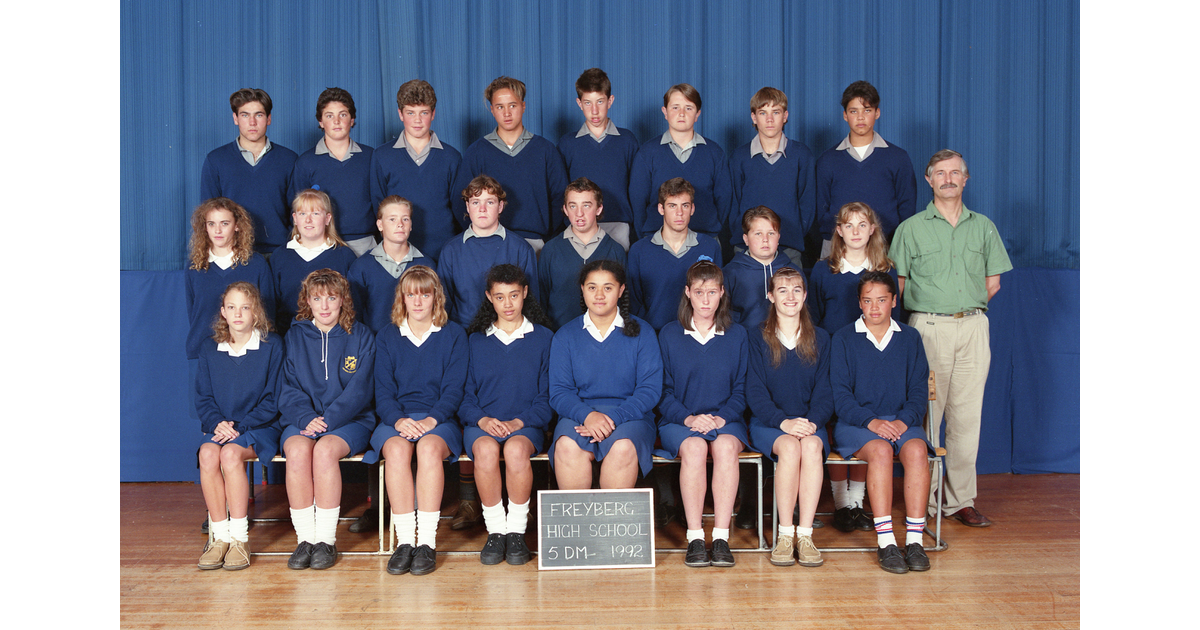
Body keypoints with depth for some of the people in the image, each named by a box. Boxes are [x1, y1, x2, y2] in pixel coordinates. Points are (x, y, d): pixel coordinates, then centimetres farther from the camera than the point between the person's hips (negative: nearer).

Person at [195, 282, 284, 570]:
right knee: (208, 453, -29)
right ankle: (219, 536, -20)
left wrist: (239, 425, -14)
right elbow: (203, 397, 11)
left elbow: (273, 399, -4)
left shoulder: (272, 346, -1)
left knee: (230, 453, -33)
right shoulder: (210, 350, 11)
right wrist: (217, 423, -10)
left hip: (260, 428, -3)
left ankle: (239, 538, -23)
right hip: (219, 427, 4)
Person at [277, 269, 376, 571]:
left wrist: (329, 419, -16)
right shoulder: (295, 337, 13)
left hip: (349, 421, -2)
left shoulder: (360, 337, 7)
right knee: (298, 451, -32)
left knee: (325, 450, -33)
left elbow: (359, 389, -2)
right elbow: (288, 388, 5)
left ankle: (326, 540, -23)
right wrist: (306, 418, -14)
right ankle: (305, 538, -22)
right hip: (302, 420, 2)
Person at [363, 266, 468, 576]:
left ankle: (427, 542, -32)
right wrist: (398, 420, -15)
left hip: (439, 419, -1)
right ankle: (404, 541, -30)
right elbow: (383, 390, 6)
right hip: (396, 418, 1)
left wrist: (432, 419, -16)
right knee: (397, 449, -33)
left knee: (429, 447, -35)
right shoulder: (388, 336, 14)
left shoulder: (453, 335, 10)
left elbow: (454, 388, 2)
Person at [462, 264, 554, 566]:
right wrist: (482, 419, -10)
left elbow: (547, 395, 5)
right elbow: (464, 394, 10)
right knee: (486, 449, -35)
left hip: (526, 424, -1)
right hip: (481, 422, 1)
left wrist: (520, 421, -11)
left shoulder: (543, 338, 10)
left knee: (516, 449, -36)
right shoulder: (475, 340, 14)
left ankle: (517, 531, -20)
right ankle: (495, 530, -20)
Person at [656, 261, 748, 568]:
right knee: (694, 448, -34)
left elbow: (741, 390, 8)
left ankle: (721, 537, -32)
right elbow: (663, 391, 4)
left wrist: (721, 417, -11)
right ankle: (695, 538, -31)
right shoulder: (669, 335, 8)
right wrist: (689, 418, -13)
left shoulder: (737, 335, 11)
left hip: (726, 419, 1)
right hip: (680, 420, -1)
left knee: (726, 446, -33)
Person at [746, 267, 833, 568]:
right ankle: (785, 534, -26)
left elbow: (824, 392, 7)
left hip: (810, 422, 2)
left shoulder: (820, 338, 12)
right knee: (789, 447, -34)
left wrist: (812, 422, -14)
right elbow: (755, 392, -3)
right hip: (767, 423, -2)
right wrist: (784, 422, -19)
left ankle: (805, 535, -30)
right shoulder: (758, 337, 4)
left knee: (811, 446, -33)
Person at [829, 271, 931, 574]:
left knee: (916, 450, -30)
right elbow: (839, 393, -1)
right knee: (880, 450, -34)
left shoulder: (910, 338, 14)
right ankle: (885, 543, -31)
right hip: (856, 421, -2)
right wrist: (870, 421, -16)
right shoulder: (844, 339, 6)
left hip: (902, 420, 2)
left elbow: (919, 389, 8)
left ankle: (914, 540, -27)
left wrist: (905, 419, -11)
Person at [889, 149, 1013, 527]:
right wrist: (936, 309, 2)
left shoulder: (983, 227, 13)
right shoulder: (911, 229, 4)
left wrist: (966, 308, 8)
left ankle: (961, 500, 10)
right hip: (928, 328, -2)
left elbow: (992, 282, 16)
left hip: (973, 328, 3)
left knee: (967, 414, 3)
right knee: (925, 414, -3)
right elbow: (897, 285, 4)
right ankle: (923, 501, 4)